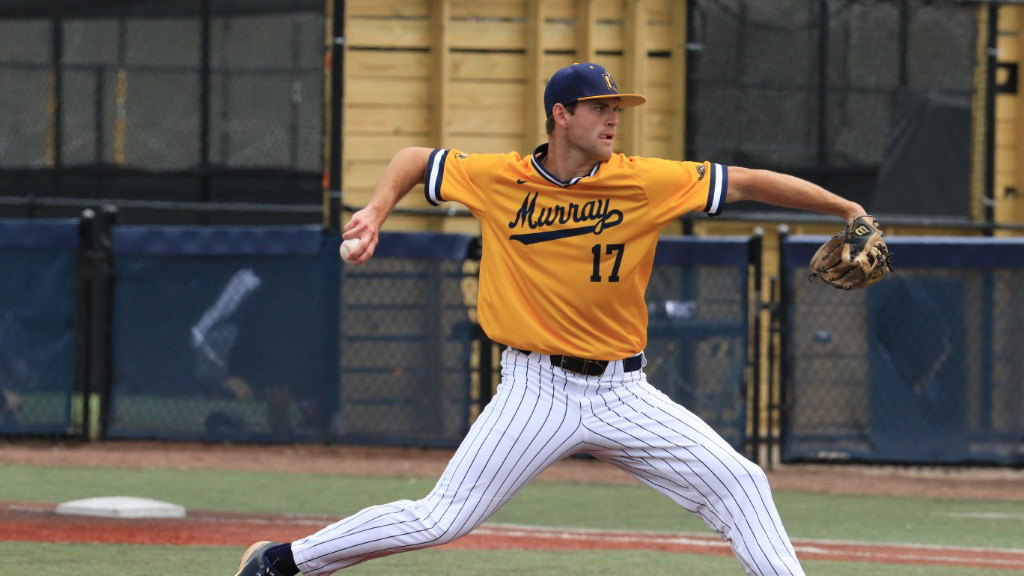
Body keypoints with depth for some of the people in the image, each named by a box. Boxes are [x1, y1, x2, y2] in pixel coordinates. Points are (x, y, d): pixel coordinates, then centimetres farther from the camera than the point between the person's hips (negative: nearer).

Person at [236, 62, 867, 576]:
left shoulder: (646, 182, -4)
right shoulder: (496, 179, -3)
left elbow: (747, 181, -3)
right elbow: (413, 160, 13)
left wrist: (845, 209, -6)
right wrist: (376, 212, -4)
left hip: (622, 392, 3)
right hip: (537, 391, -2)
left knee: (739, 485, -8)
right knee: (439, 520, -8)